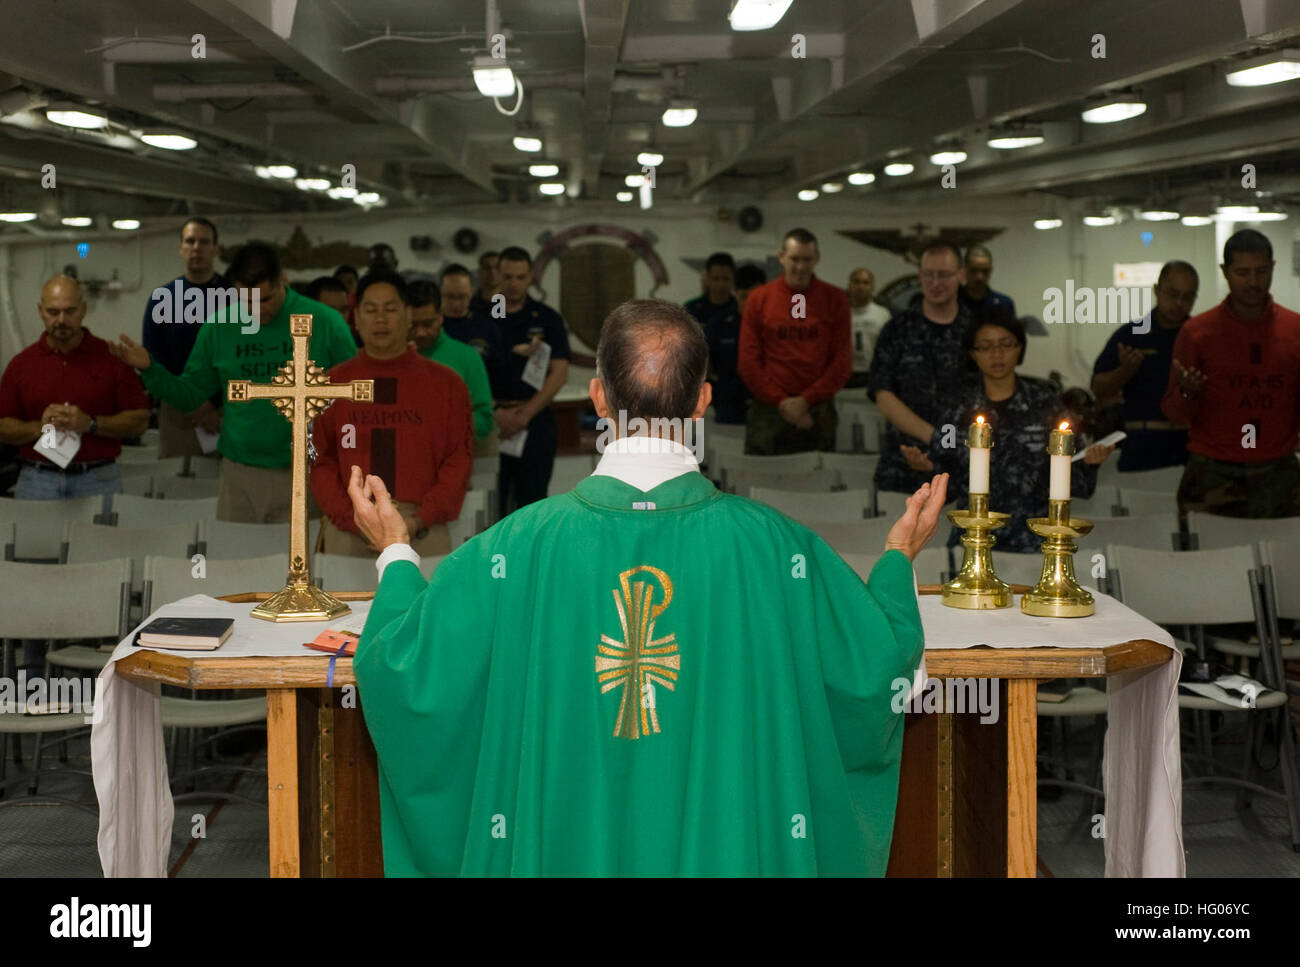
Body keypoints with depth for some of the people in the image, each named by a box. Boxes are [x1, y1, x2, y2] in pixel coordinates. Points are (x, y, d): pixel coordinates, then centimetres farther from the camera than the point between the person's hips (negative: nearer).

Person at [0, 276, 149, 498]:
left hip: (98, 481, -1)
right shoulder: (22, 364, 7)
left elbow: (140, 420, 0)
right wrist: (39, 427, -11)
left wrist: (91, 424, -13)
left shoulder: (111, 357, 2)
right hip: (36, 481, 1)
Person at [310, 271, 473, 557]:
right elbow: (320, 461, 6)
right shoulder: (333, 384, 9)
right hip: (347, 530, 1)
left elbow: (459, 460, 3)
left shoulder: (446, 383, 6)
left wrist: (419, 521, -8)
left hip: (422, 532, -1)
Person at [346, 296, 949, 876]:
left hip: (563, 843, 0)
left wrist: (395, 554, 13)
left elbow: (406, 669, -4)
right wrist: (899, 557, 15)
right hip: (726, 848, 0)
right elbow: (874, 673, -3)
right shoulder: (774, 545, -14)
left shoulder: (516, 548, -15)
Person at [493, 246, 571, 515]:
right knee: (492, 500, 2)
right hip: (492, 421, 1)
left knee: (531, 499, -2)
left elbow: (559, 372, -2)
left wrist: (524, 414, -9)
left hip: (535, 420, -1)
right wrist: (495, 412, -10)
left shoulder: (547, 318, 5)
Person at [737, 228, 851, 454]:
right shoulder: (759, 299, 4)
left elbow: (842, 362, 1)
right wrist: (781, 402, -8)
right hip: (768, 412, 0)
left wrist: (806, 400, -8)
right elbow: (748, 362, 1)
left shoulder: (835, 299, 5)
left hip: (818, 412, 0)